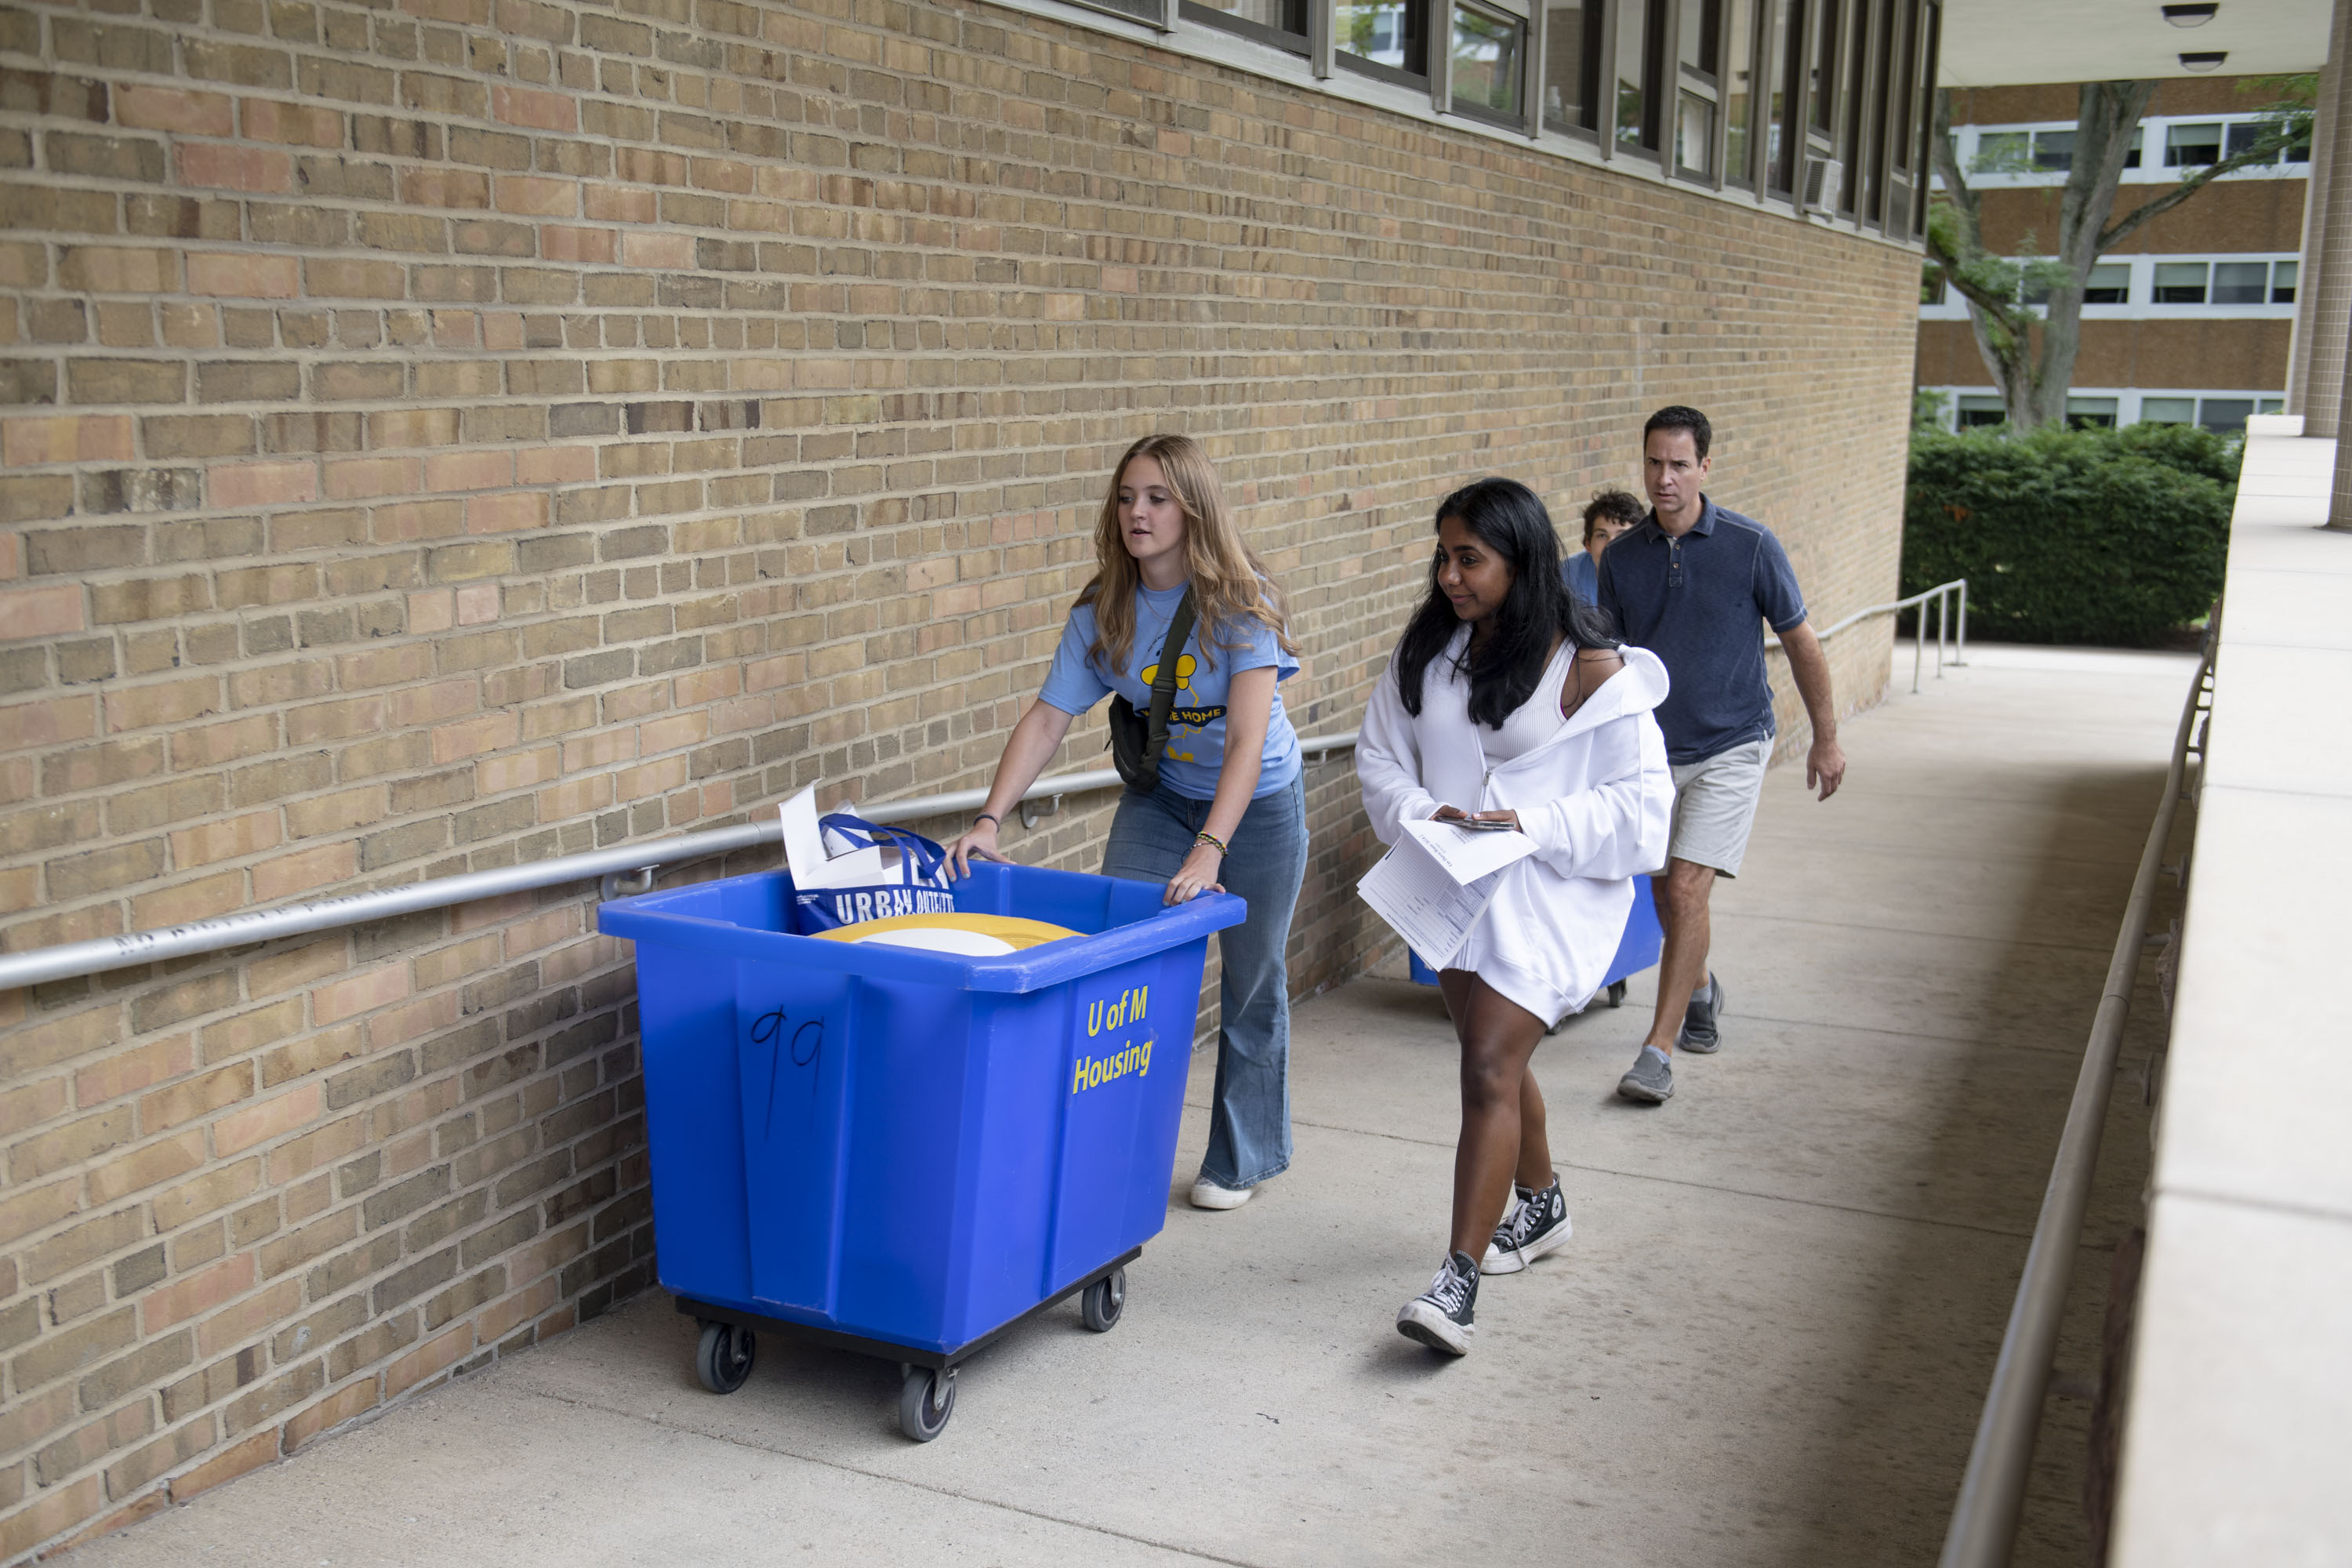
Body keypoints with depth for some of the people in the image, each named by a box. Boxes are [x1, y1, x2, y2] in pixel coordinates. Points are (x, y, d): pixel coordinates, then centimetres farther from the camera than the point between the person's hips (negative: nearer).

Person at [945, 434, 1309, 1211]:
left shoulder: (1241, 602, -25)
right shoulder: (1102, 612, -11)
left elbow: (1248, 738, -34)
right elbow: (1047, 718, -13)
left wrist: (1210, 849, -44)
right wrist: (989, 819, -26)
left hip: (1260, 803, -3)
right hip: (1160, 794, 4)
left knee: (1252, 984, 7)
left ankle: (1241, 1159, 26)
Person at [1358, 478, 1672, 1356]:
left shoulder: (1590, 671, -13)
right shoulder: (1428, 652, 2)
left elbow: (1638, 803, -12)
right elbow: (1379, 755, 7)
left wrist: (1529, 823, -24)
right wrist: (1419, 812, -13)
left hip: (1550, 897, -6)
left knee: (1490, 1070, -14)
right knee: (1496, 1060, 20)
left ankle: (1459, 1282, -13)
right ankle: (1540, 1206, 45)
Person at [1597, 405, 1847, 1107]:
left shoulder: (1752, 547, -11)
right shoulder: (1621, 558, -2)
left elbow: (1800, 643, -1)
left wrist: (1826, 739, 4)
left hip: (1730, 747, -4)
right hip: (1653, 751, 4)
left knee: (1687, 890, -14)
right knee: (1668, 895, 15)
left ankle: (1659, 1050, -9)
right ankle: (1702, 989, 45)